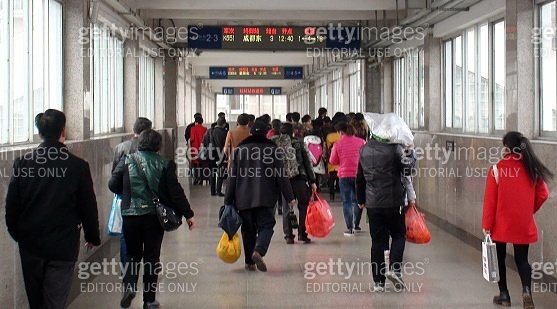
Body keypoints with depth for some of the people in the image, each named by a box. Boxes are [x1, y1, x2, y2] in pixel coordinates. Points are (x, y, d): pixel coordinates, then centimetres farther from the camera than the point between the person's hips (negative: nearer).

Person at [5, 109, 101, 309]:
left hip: (30, 245, 3)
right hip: (63, 246, -2)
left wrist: (17, 233, 17)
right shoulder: (78, 166, -11)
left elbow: (11, 206, 1)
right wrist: (93, 237, 12)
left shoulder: (23, 164, -6)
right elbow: (88, 207, -3)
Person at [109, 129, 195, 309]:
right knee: (152, 257, 9)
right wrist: (188, 214, 0)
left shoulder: (127, 161, -1)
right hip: (155, 216, -1)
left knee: (133, 254, 17)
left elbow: (113, 185, 0)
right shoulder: (165, 164, -5)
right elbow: (175, 191, -7)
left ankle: (129, 285, -7)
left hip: (130, 215, 1)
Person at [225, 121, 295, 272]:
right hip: (265, 197, -2)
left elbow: (232, 178, 7)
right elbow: (281, 176, -1)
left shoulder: (238, 150, 9)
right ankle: (258, 251, -24)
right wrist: (289, 197, 2)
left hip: (243, 199, 3)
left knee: (248, 229, 12)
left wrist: (228, 201, 9)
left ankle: (250, 262, 12)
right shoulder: (272, 150, 3)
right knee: (266, 225, 2)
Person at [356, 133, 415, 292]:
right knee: (398, 235, 12)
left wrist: (361, 200, 24)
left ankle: (378, 281, 8)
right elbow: (407, 170, -10)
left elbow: (360, 177, 15)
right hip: (393, 201, -4)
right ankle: (394, 268, -7)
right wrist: (410, 155, 5)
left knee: (377, 240, 8)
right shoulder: (394, 148, -11)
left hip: (372, 203, 4)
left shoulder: (364, 150, 7)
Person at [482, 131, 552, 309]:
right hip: (524, 225, 2)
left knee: (499, 258, 15)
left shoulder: (497, 169, -13)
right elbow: (543, 195, 0)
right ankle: (526, 289, -13)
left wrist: (487, 225, -3)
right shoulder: (532, 169, -3)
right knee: (522, 259, 10)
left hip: (501, 224, -2)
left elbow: (490, 200, -11)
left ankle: (504, 294, 20)